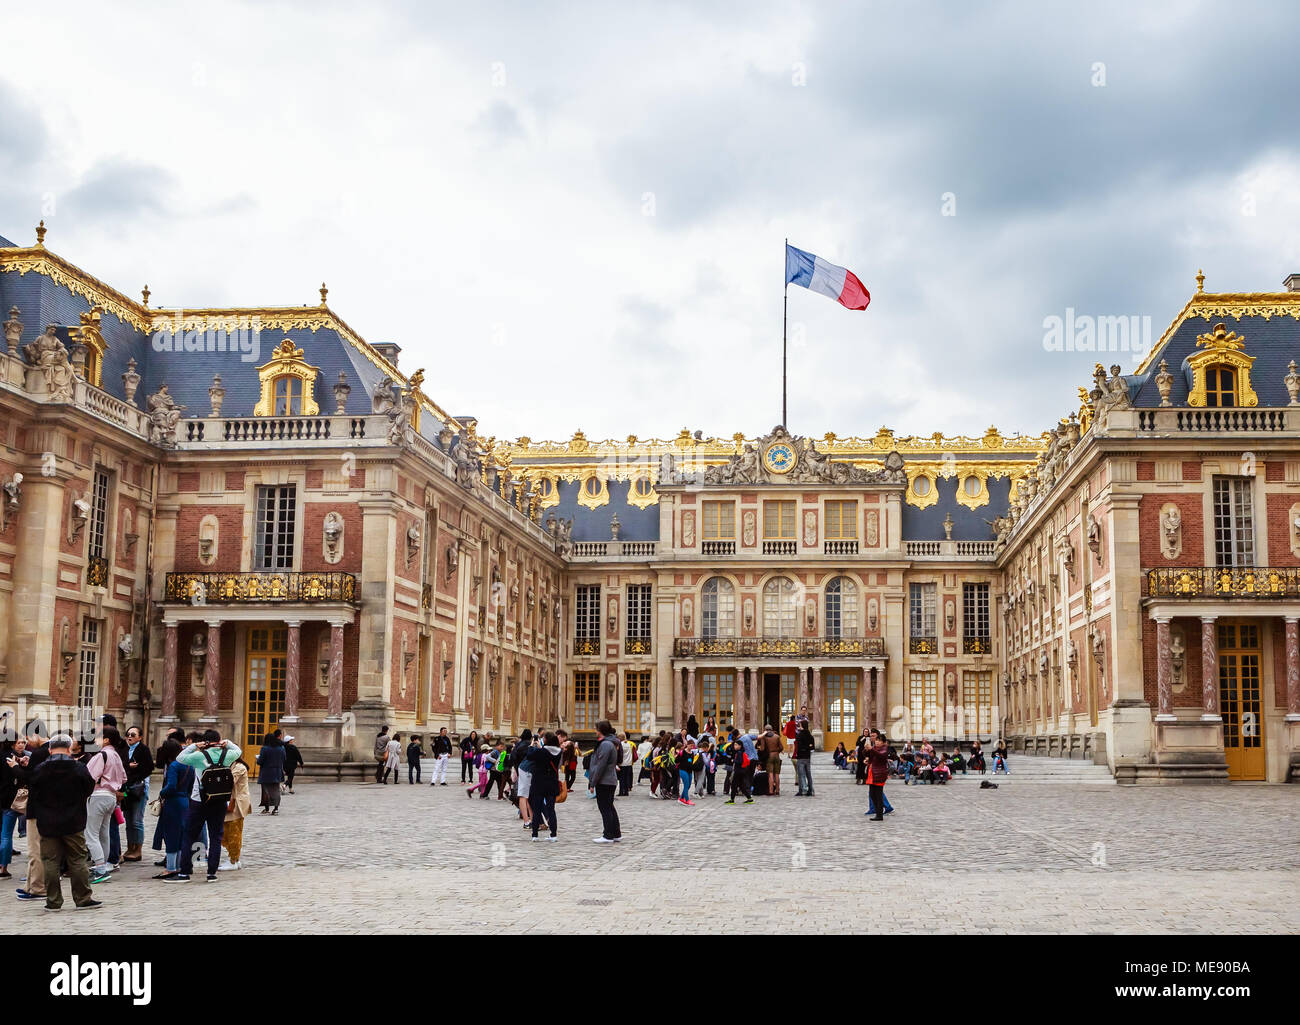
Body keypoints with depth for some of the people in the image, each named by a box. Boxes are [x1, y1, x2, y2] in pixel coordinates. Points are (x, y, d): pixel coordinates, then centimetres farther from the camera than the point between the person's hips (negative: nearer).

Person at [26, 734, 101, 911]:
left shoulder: (39, 770, -5)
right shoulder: (79, 769, -7)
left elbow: (32, 796, 3)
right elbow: (89, 791, 4)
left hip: (47, 825, 1)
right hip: (74, 823, -1)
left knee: (50, 862, 7)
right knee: (78, 861, 6)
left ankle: (53, 901, 9)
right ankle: (83, 899, 9)